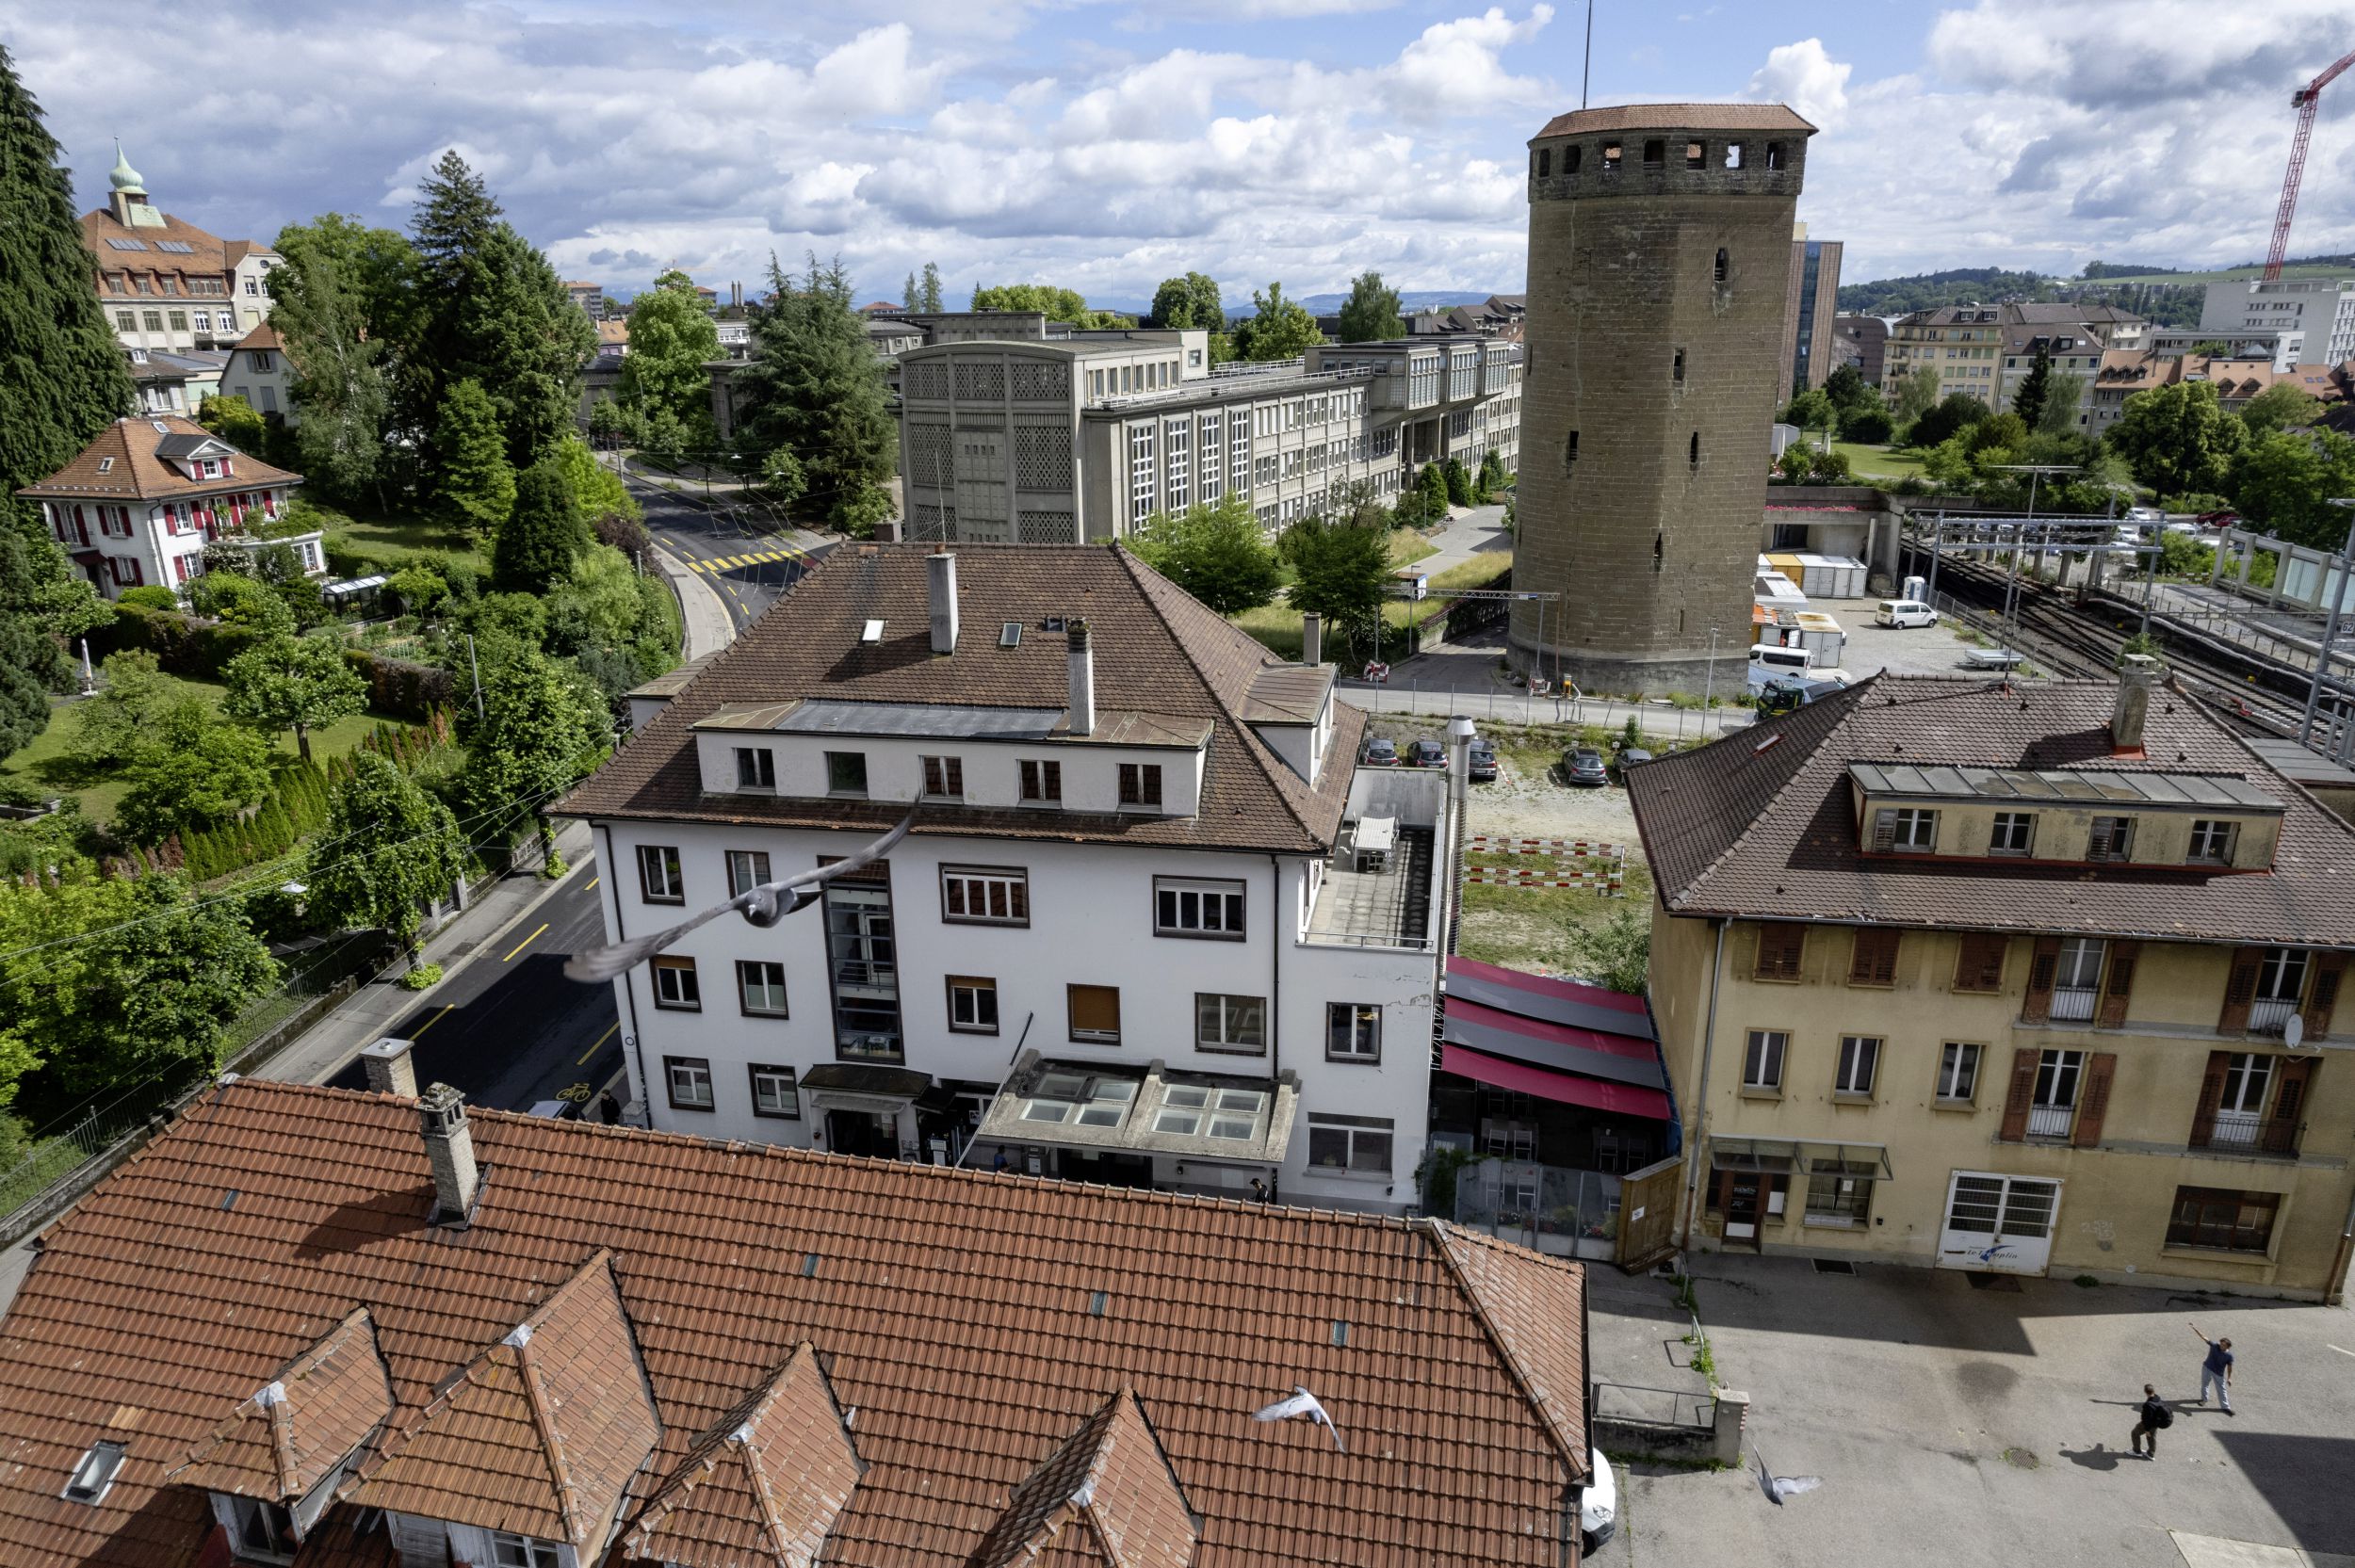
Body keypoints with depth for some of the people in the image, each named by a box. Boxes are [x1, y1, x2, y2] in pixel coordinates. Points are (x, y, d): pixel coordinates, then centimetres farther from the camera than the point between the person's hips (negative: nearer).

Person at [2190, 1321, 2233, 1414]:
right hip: (2207, 1368, 2)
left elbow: (2229, 1367, -8)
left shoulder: (2229, 1356, -20)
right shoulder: (2214, 1345, -19)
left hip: (2219, 1374, -2)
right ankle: (2204, 1399, 42)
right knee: (2204, 1384, 19)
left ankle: (2226, 1407, 23)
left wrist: (2229, 1378, -6)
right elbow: (2204, 1337, -22)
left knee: (2222, 1390, 7)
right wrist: (2195, 1329, -32)